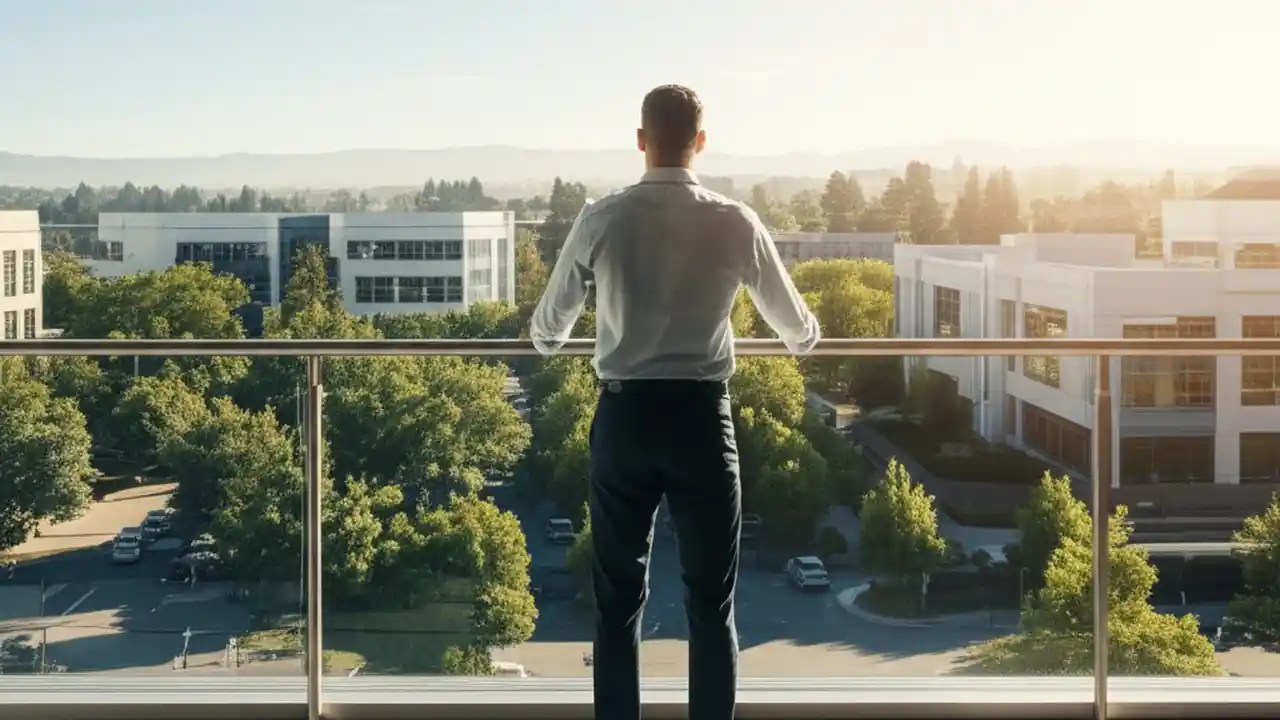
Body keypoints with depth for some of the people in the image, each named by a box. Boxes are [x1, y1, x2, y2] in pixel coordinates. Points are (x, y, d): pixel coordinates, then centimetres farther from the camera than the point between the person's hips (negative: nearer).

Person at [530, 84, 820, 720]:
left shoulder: (602, 220, -4)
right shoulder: (735, 224, -4)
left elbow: (548, 329, 9)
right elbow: (795, 327, 11)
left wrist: (543, 339, 34)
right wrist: (804, 338, 36)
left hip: (624, 416, 1)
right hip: (700, 416, 0)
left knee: (619, 599, 11)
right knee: (711, 602, 9)